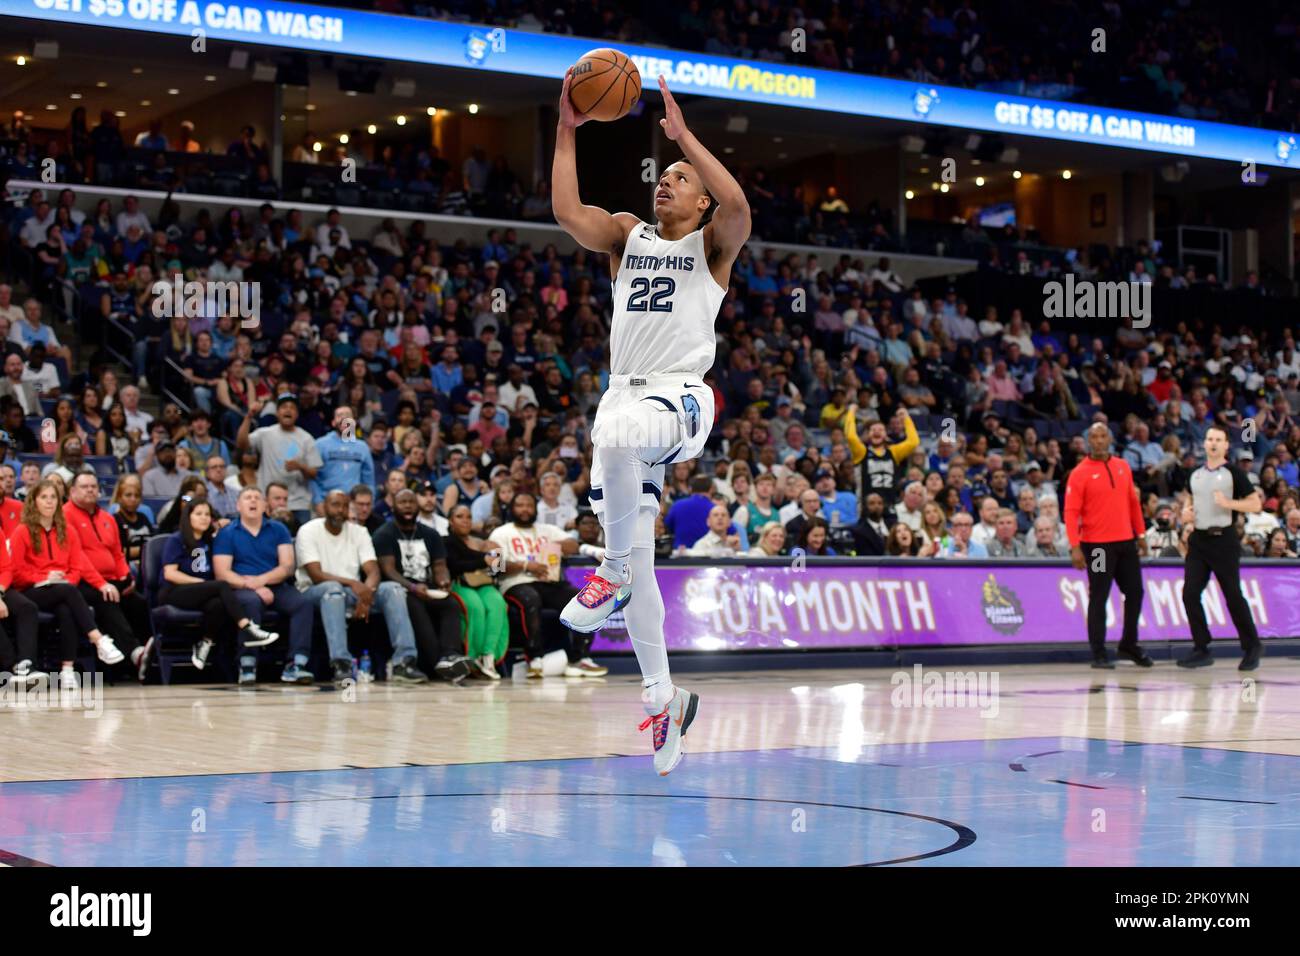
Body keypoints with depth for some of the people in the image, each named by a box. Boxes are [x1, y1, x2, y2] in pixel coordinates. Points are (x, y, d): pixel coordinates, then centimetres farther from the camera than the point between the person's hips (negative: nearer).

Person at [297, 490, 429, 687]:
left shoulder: (358, 532, 8)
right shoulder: (308, 531, -7)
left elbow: (373, 570, -3)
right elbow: (316, 575, -19)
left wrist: (367, 591, -27)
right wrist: (353, 584, -32)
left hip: (353, 592, 5)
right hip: (316, 592, -5)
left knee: (393, 588, -19)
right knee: (333, 588, -40)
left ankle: (403, 662, -29)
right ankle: (341, 665, -48)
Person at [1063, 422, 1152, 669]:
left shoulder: (1123, 467, 10)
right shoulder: (1080, 473, -6)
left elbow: (1133, 502, 18)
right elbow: (1071, 512, -10)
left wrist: (1140, 533, 15)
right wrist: (1075, 547, -17)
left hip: (1126, 542, 6)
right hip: (1097, 545, -6)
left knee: (1135, 592, 11)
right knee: (1099, 598, -2)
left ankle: (1129, 645, 27)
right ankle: (1098, 654, 4)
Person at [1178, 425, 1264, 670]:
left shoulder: (1233, 473, -3)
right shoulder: (1195, 475, 13)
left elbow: (1256, 504, -7)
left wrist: (1228, 503, -19)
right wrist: (1186, 512, 7)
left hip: (1223, 540, -5)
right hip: (1198, 540, 5)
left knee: (1233, 596, -2)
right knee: (1190, 593, -3)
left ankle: (1252, 648, 13)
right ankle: (1201, 650, 4)